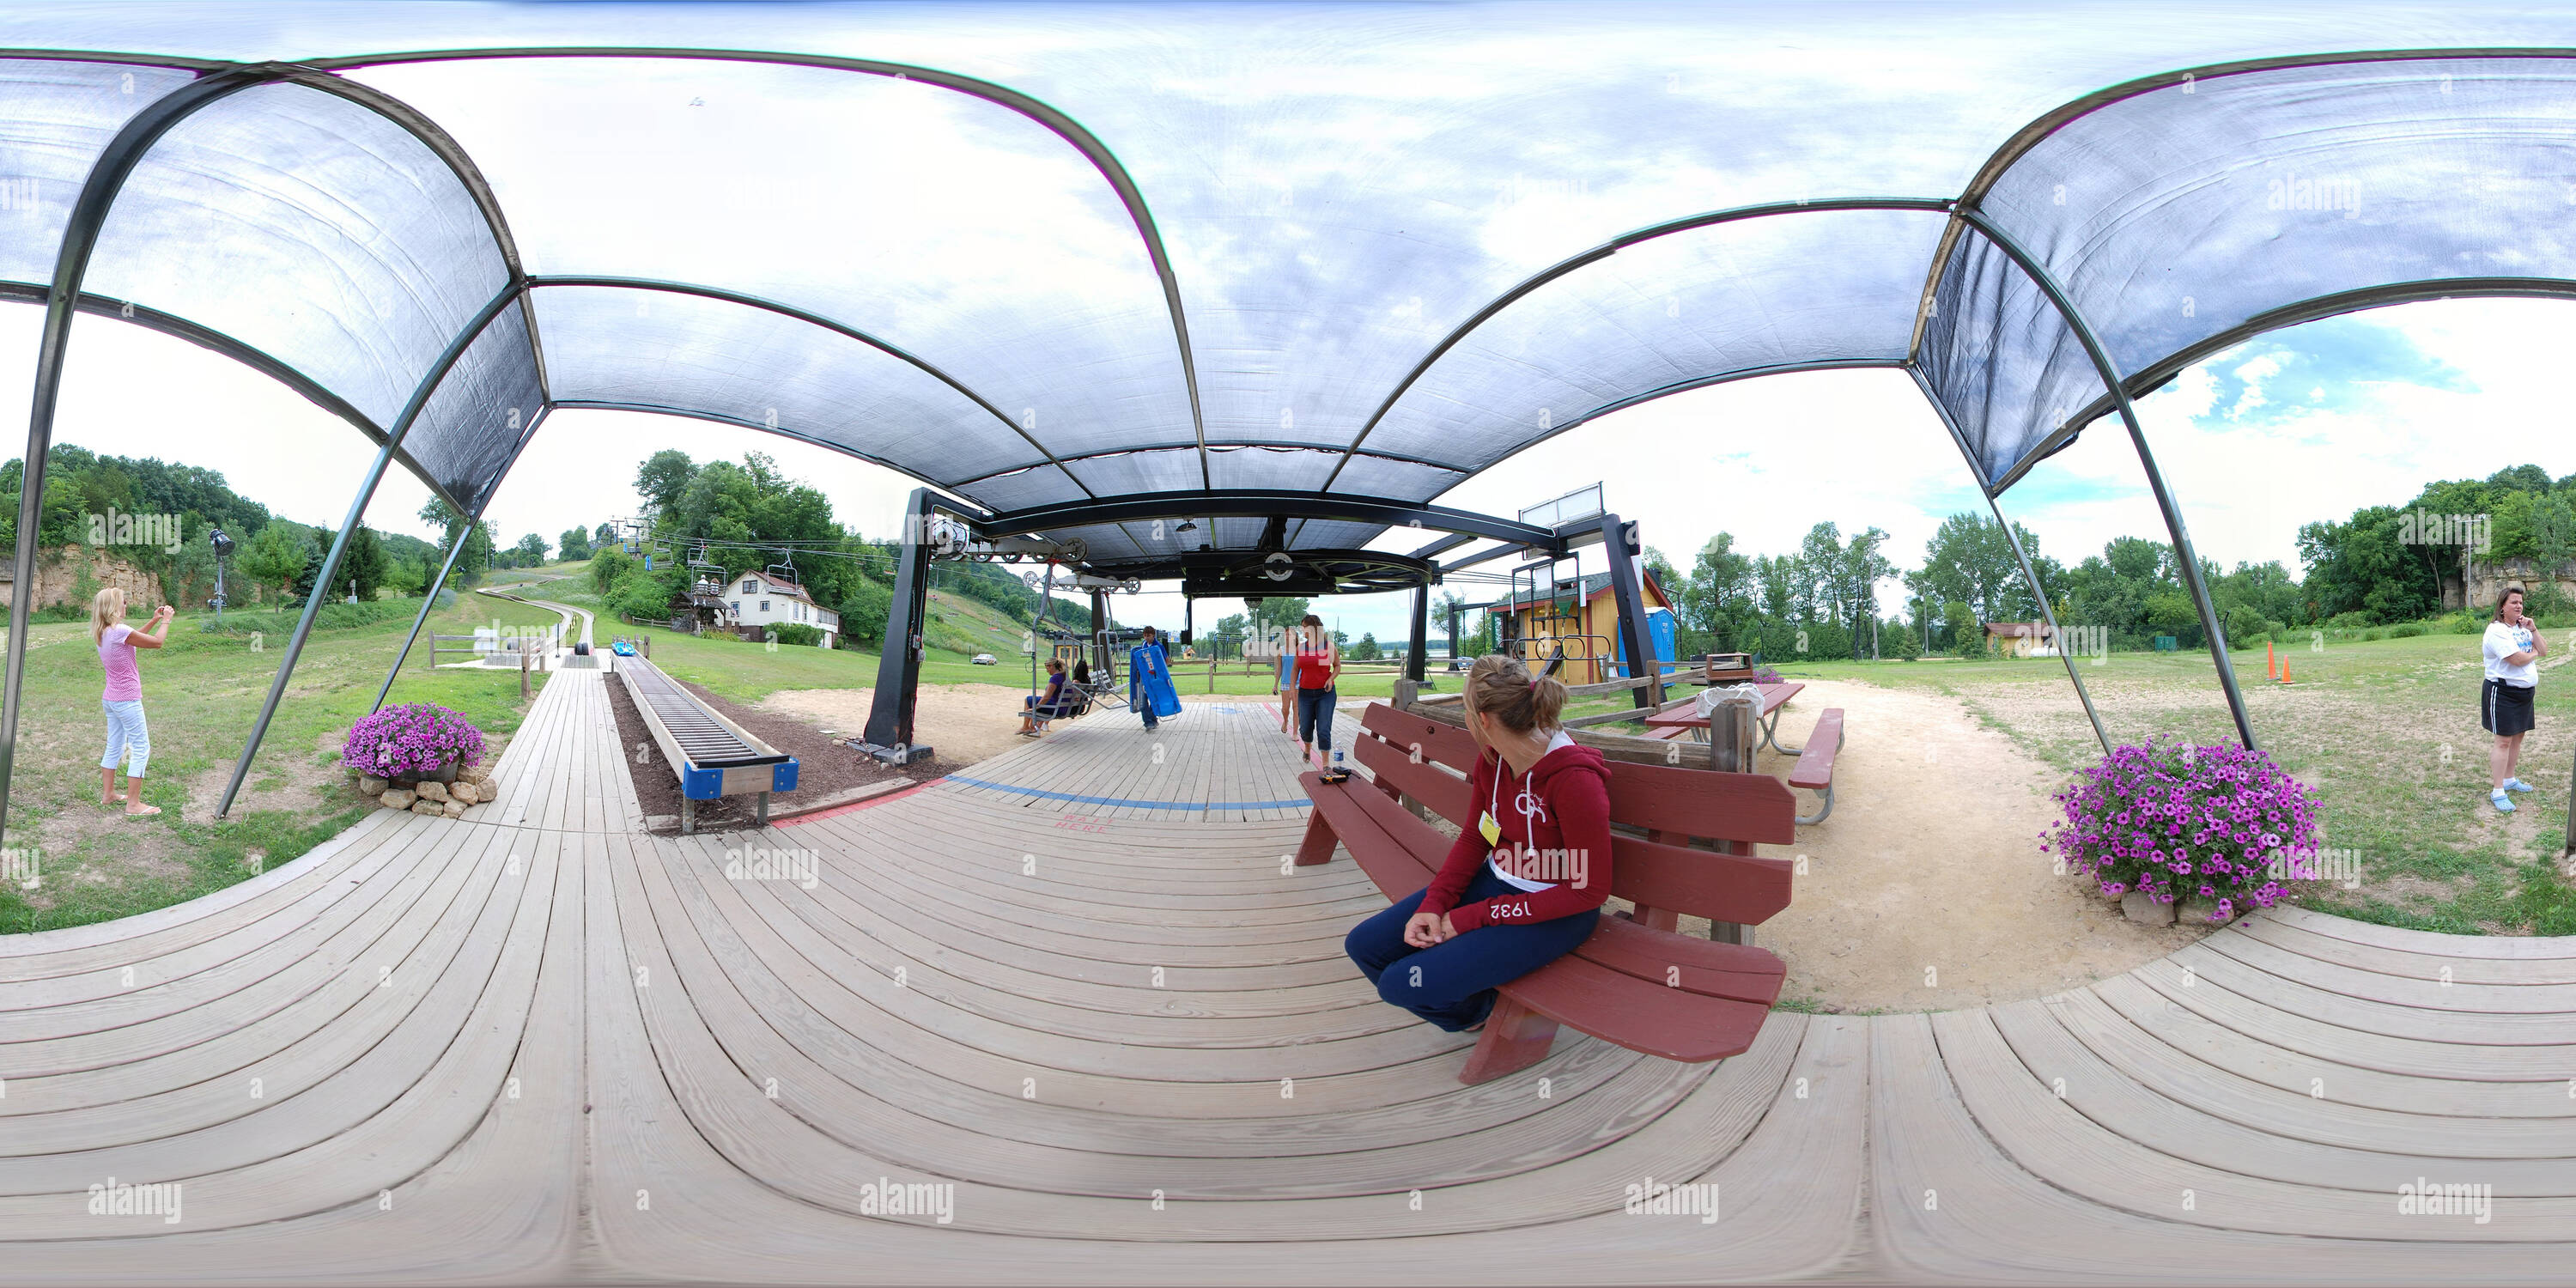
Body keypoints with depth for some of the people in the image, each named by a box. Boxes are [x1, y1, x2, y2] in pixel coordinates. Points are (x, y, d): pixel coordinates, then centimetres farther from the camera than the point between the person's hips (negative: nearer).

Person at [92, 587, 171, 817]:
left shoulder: (101, 633, 7)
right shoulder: (119, 631, -21)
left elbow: (135, 637, 21)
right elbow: (156, 642, -15)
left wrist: (154, 620, 20)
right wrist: (165, 621, 0)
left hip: (110, 699, 9)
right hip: (127, 700, -9)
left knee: (114, 747, 20)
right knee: (141, 749, -3)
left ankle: (107, 794, 29)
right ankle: (133, 804, -3)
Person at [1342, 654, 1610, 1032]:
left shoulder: (1575, 779, -27)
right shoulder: (1491, 759, -3)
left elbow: (1589, 891, -22)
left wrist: (1474, 917, -21)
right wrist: (1434, 904, -8)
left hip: (1553, 913, -8)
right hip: (1495, 880, 8)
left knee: (1404, 983, -20)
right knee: (1364, 945, 2)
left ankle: (1486, 1011, 12)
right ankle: (1476, 1008, 20)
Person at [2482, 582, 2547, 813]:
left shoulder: (2523, 628, 11)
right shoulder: (2497, 630, -17)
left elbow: (2544, 651, 7)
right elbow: (2517, 659, -24)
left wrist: (2533, 630, -5)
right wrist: (2533, 653, -3)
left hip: (2524, 690, 8)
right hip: (2502, 692, -8)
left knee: (2518, 736, 15)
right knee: (2503, 741, -8)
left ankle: (2509, 779, 29)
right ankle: (2497, 792, -5)